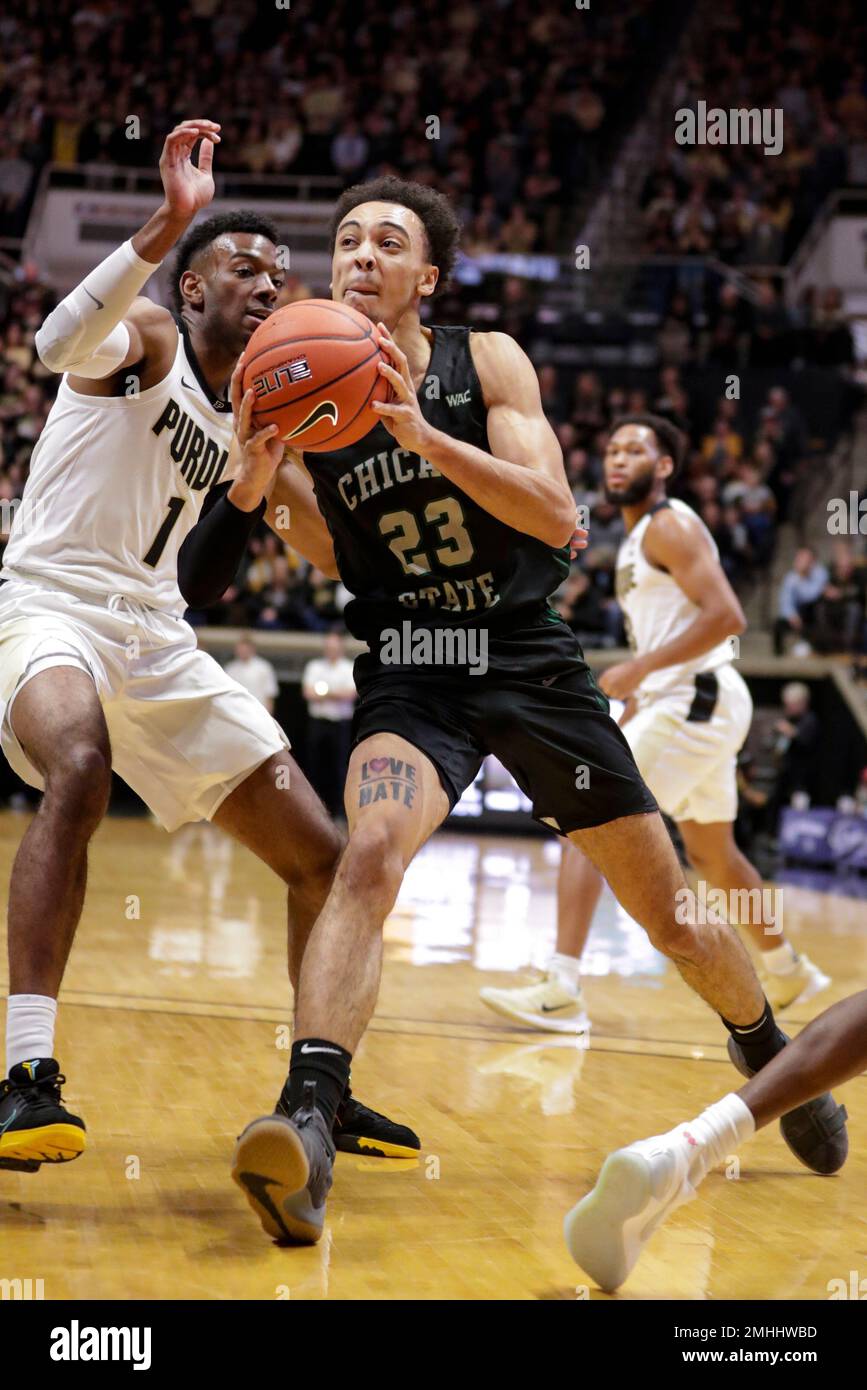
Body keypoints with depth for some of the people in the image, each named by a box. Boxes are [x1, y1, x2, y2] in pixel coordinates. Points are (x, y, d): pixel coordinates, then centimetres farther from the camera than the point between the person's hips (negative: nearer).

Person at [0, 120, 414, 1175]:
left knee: (322, 860, 4)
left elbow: (329, 552, 20)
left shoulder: (247, 419, 18)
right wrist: (167, 224, -36)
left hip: (157, 639, 8)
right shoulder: (146, 339, -2)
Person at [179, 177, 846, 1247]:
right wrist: (254, 465, -22)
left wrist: (424, 435, -29)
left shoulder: (487, 360, -6)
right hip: (409, 675, 0)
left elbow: (557, 516, -18)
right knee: (370, 854, -33)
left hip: (531, 663, 1)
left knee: (672, 916, 9)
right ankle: (307, 1124, -38)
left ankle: (771, 1055, 37)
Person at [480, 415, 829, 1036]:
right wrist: (636, 699, 19)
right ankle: (788, 971, 40)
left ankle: (562, 991, -19)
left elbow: (727, 617, -21)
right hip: (694, 705, 11)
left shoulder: (670, 526, -10)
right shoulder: (639, 538, 19)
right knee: (713, 855, 23)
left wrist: (638, 670, -21)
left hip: (696, 700, -11)